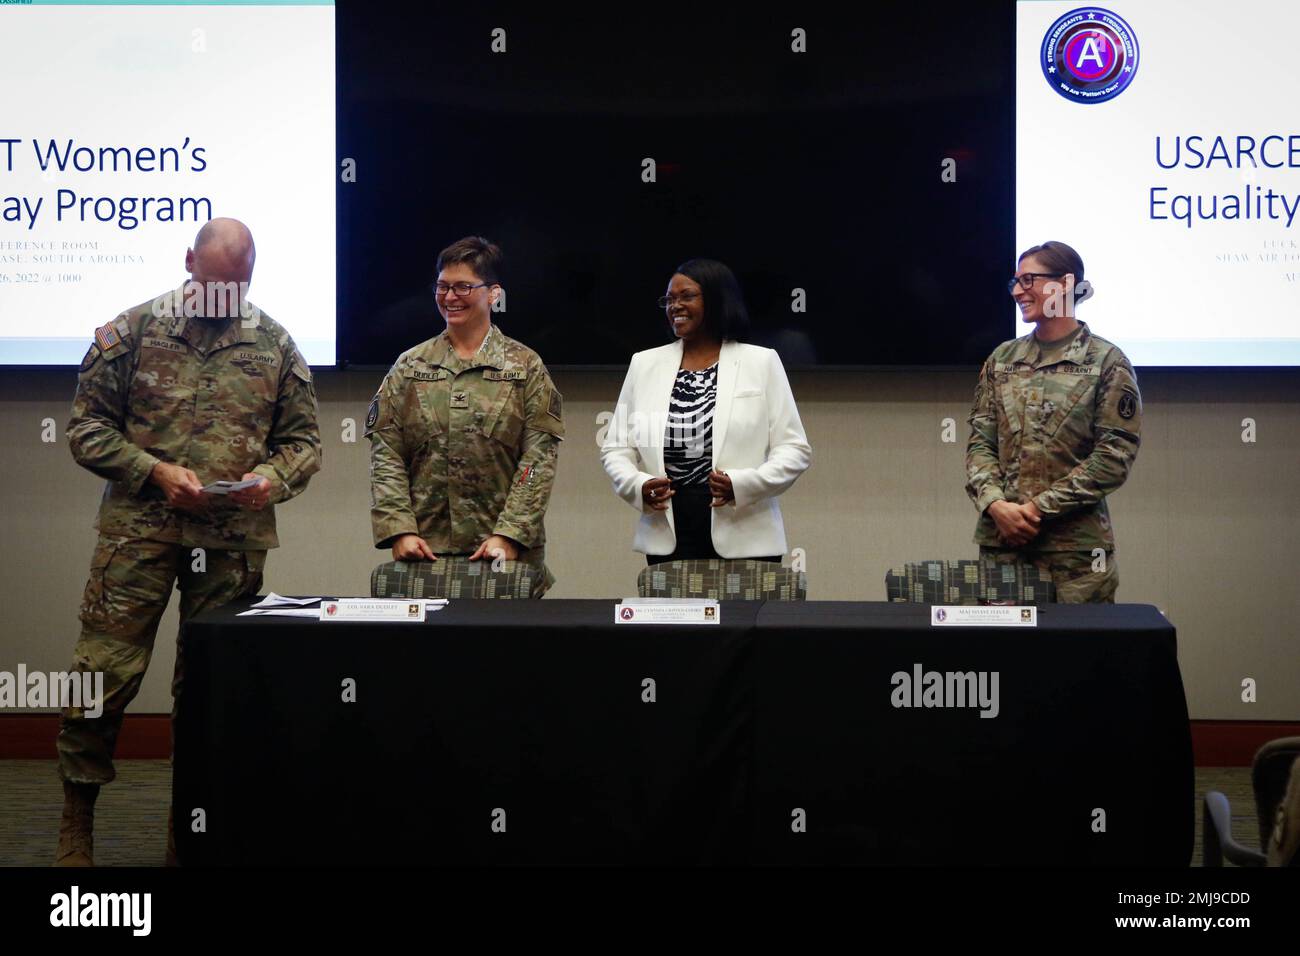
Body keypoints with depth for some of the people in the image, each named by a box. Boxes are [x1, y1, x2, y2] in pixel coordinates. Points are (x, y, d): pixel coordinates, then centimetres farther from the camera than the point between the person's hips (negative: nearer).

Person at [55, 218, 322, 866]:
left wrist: (273, 478, -8)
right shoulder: (131, 332, 2)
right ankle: (76, 824, 9)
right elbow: (88, 427, 2)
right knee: (106, 672, -5)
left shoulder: (275, 344, 9)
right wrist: (155, 472, -11)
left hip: (235, 538, 2)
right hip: (140, 527, -2)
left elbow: (303, 439, 13)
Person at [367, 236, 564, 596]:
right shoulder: (410, 366, 11)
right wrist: (400, 530, -8)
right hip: (425, 551, 1)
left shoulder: (525, 367, 6)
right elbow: (386, 456, 5)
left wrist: (509, 536, -13)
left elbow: (539, 460, -2)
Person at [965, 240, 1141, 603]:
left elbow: (1115, 455, -8)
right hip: (1000, 538, 4)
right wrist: (995, 504, -10)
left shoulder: (1106, 362, -2)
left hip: (1076, 545, -4)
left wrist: (1039, 508, -13)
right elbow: (980, 443, 9)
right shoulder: (1002, 359, 12)